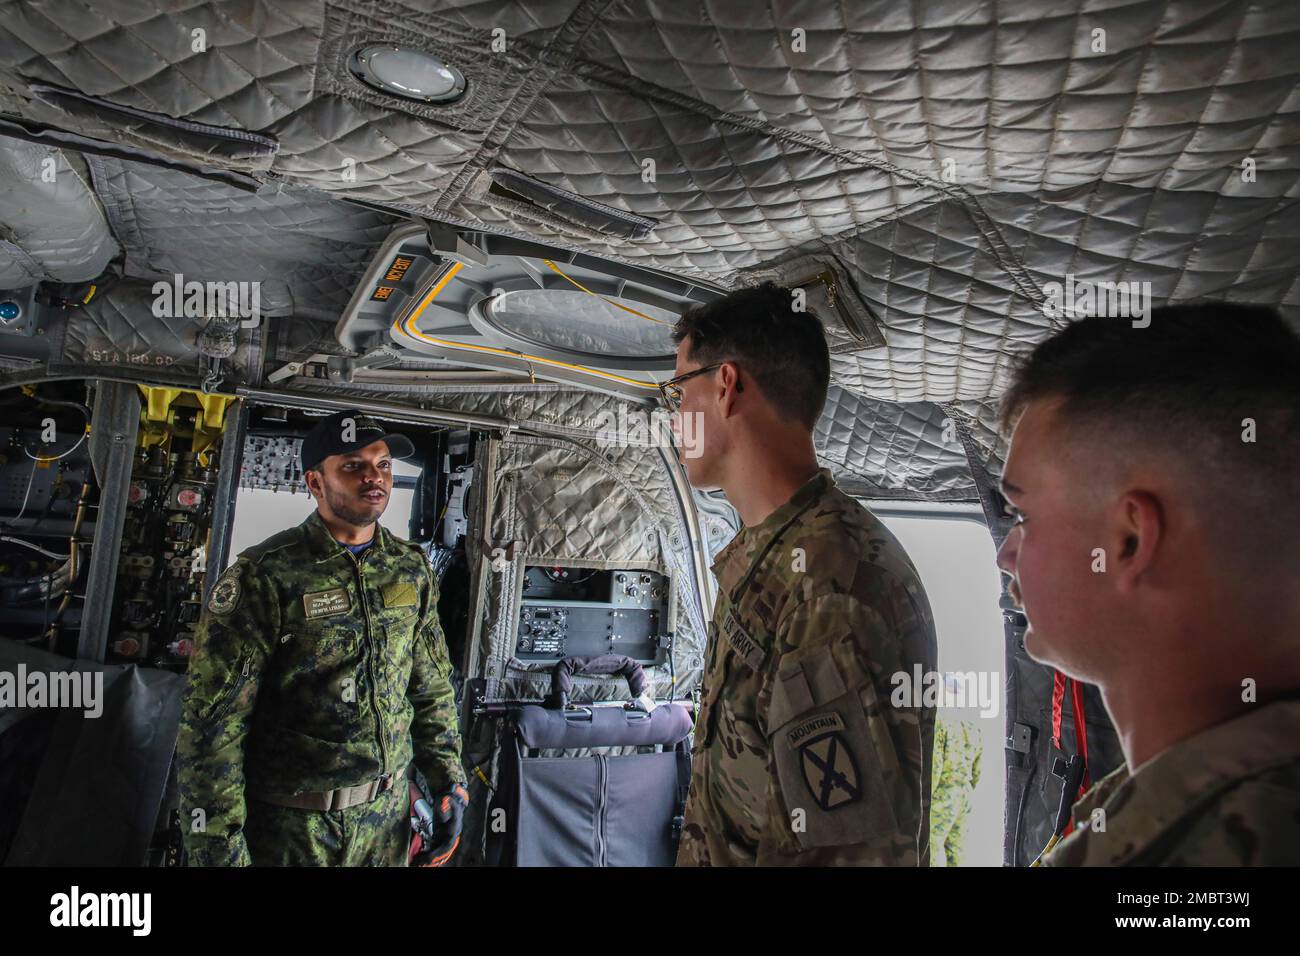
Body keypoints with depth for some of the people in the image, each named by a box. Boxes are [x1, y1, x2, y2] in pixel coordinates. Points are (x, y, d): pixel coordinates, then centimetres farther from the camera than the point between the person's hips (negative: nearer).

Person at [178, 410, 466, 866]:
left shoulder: (411, 569, 0)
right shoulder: (266, 575, -16)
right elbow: (212, 723, -15)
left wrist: (448, 780, 5)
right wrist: (218, 845, -15)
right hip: (292, 827, -4)